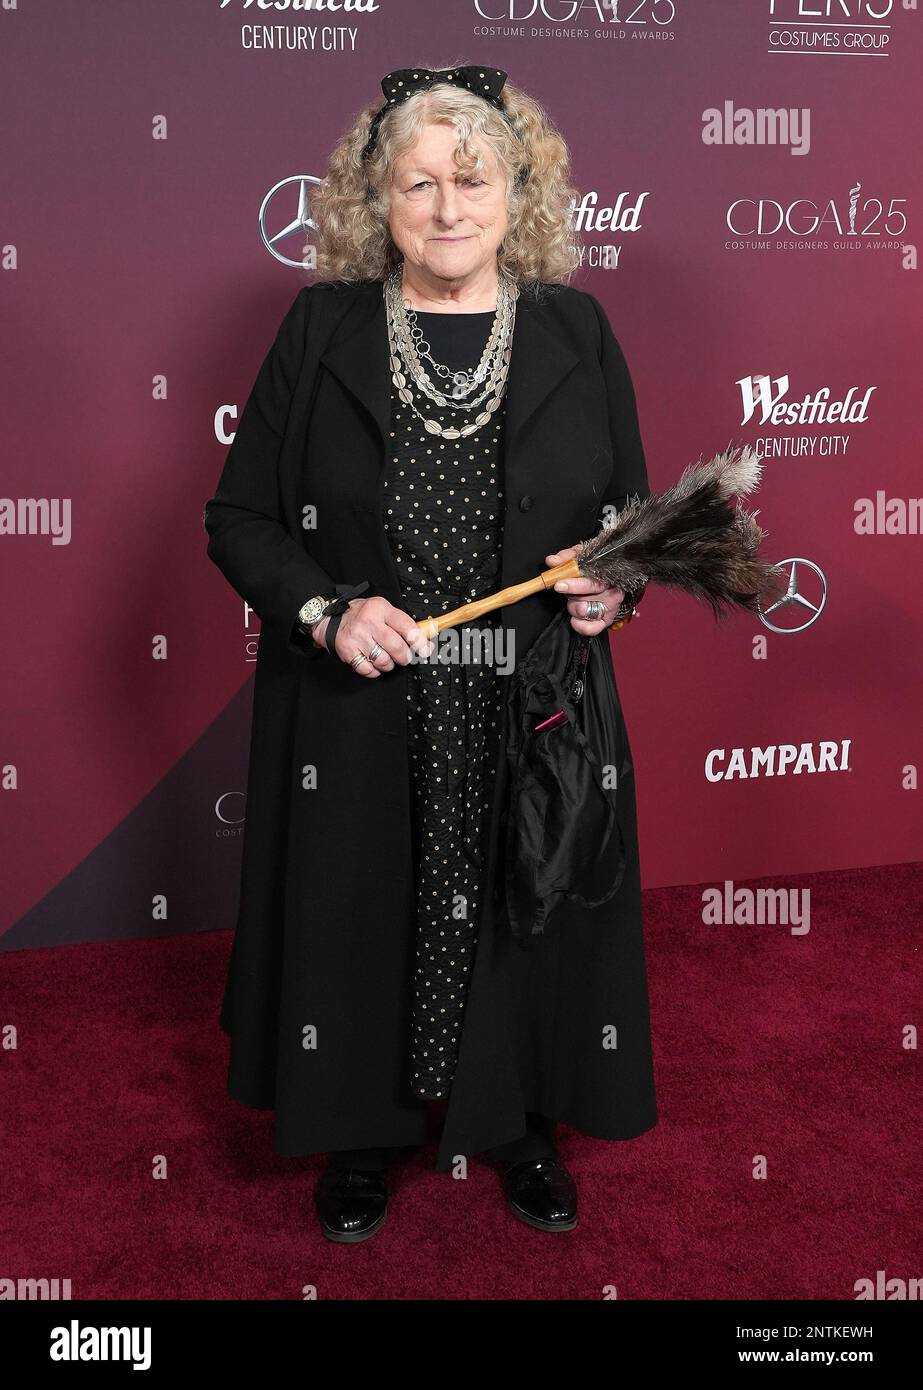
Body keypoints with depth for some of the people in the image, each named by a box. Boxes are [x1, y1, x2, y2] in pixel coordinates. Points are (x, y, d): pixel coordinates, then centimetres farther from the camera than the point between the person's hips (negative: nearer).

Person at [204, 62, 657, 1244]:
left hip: (529, 719, 1)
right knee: (361, 920, 11)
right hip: (360, 723, -1)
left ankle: (523, 1122, 39)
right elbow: (238, 519, 0)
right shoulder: (323, 327, -2)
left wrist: (612, 580, -13)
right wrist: (325, 610, -16)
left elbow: (635, 512, 9)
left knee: (525, 915, 13)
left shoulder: (575, 330, 1)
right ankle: (364, 1128, 36)